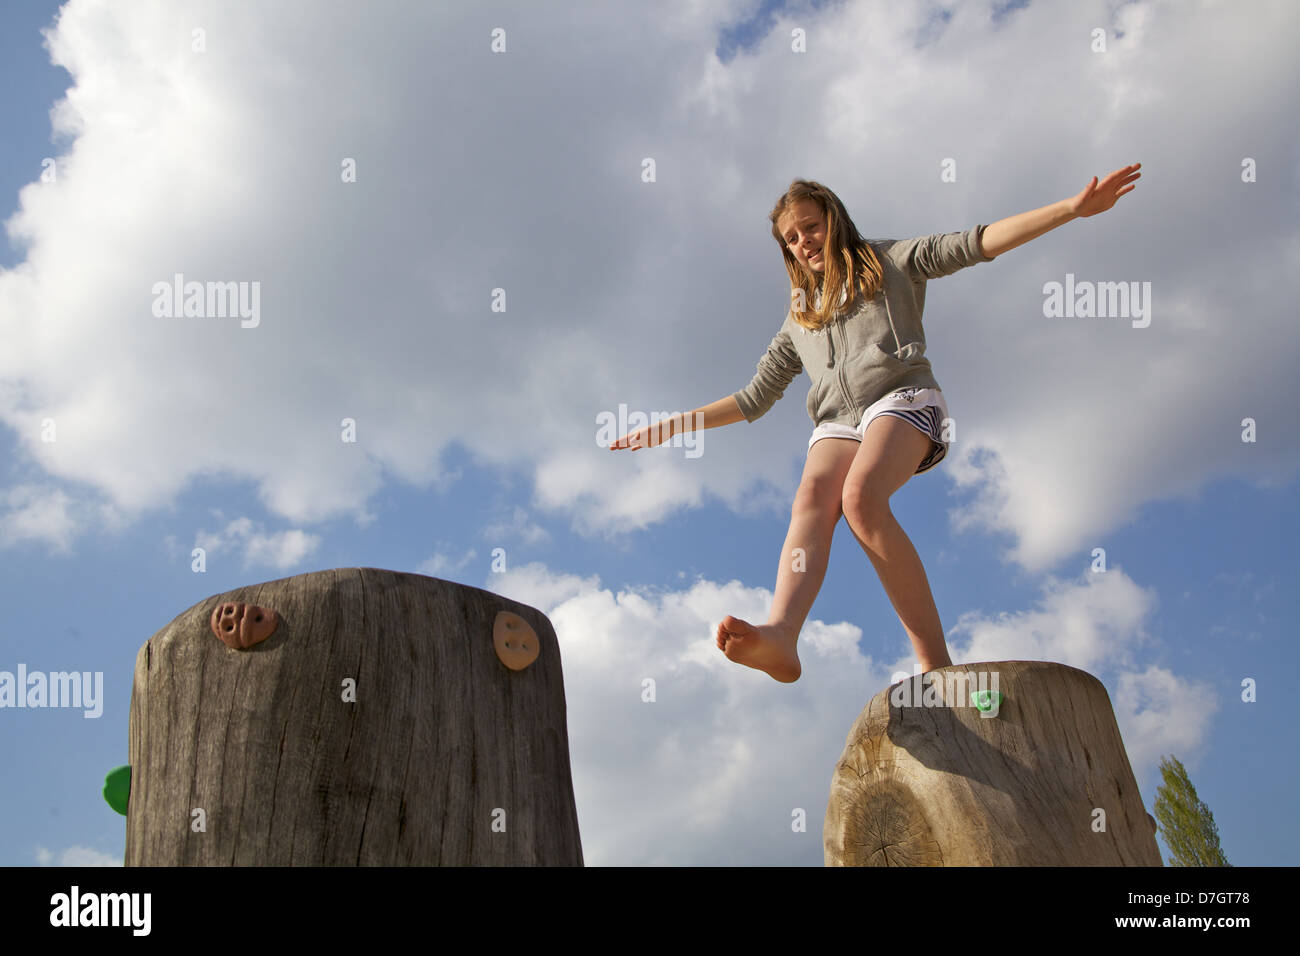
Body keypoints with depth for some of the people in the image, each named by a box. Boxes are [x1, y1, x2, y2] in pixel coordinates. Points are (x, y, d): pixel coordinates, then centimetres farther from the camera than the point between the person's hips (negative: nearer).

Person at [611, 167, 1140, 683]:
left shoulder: (888, 260, 21)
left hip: (900, 396, -4)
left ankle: (935, 660, -37)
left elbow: (975, 244, 10)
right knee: (811, 500, -29)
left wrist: (1073, 207, -2)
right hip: (837, 421, 4)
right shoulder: (799, 317, 32)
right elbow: (754, 398, 31)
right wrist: (672, 426, 25)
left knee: (861, 496, -34)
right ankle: (780, 636, -57)